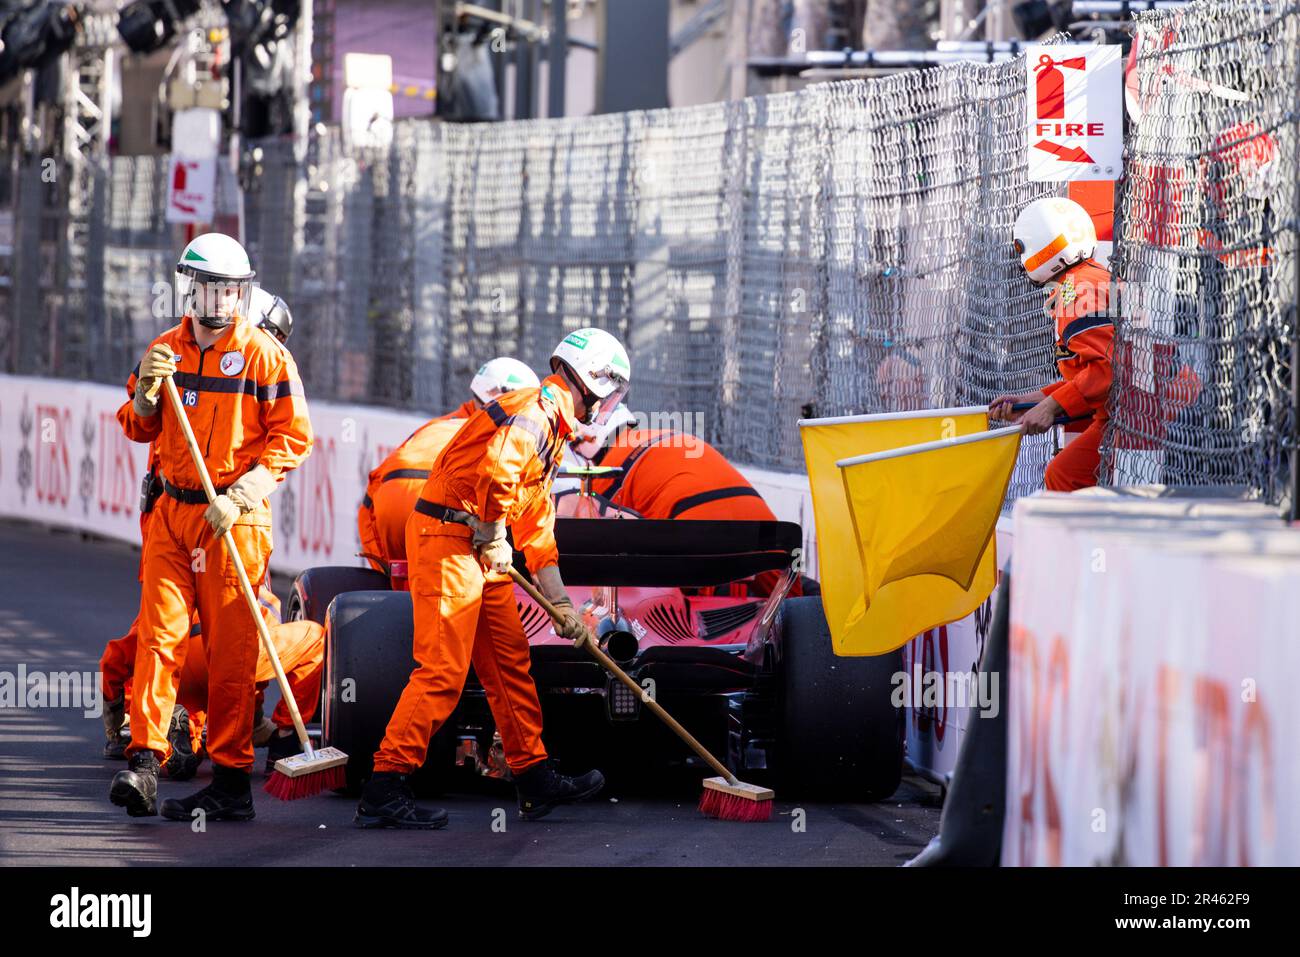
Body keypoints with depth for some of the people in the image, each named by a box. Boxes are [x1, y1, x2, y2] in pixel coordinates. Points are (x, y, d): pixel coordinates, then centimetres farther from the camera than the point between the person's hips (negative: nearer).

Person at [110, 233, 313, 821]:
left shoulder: (263, 355, -3)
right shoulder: (166, 349, 11)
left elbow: (292, 437, -6)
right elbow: (138, 429, 15)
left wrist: (240, 497, -15)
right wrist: (146, 390, -7)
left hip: (233, 518, -4)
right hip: (171, 512, 4)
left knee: (231, 651, -2)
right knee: (158, 634, -7)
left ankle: (231, 780, 2)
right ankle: (144, 762, -13)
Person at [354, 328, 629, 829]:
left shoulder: (551, 430, 24)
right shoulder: (534, 411, -11)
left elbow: (537, 528, 28)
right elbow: (496, 469, -30)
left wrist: (561, 604, 27)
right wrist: (494, 538, -15)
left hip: (480, 551, 10)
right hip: (448, 538, -10)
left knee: (509, 663, 14)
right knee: (442, 671, -13)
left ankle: (536, 781, 23)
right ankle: (383, 792, -13)